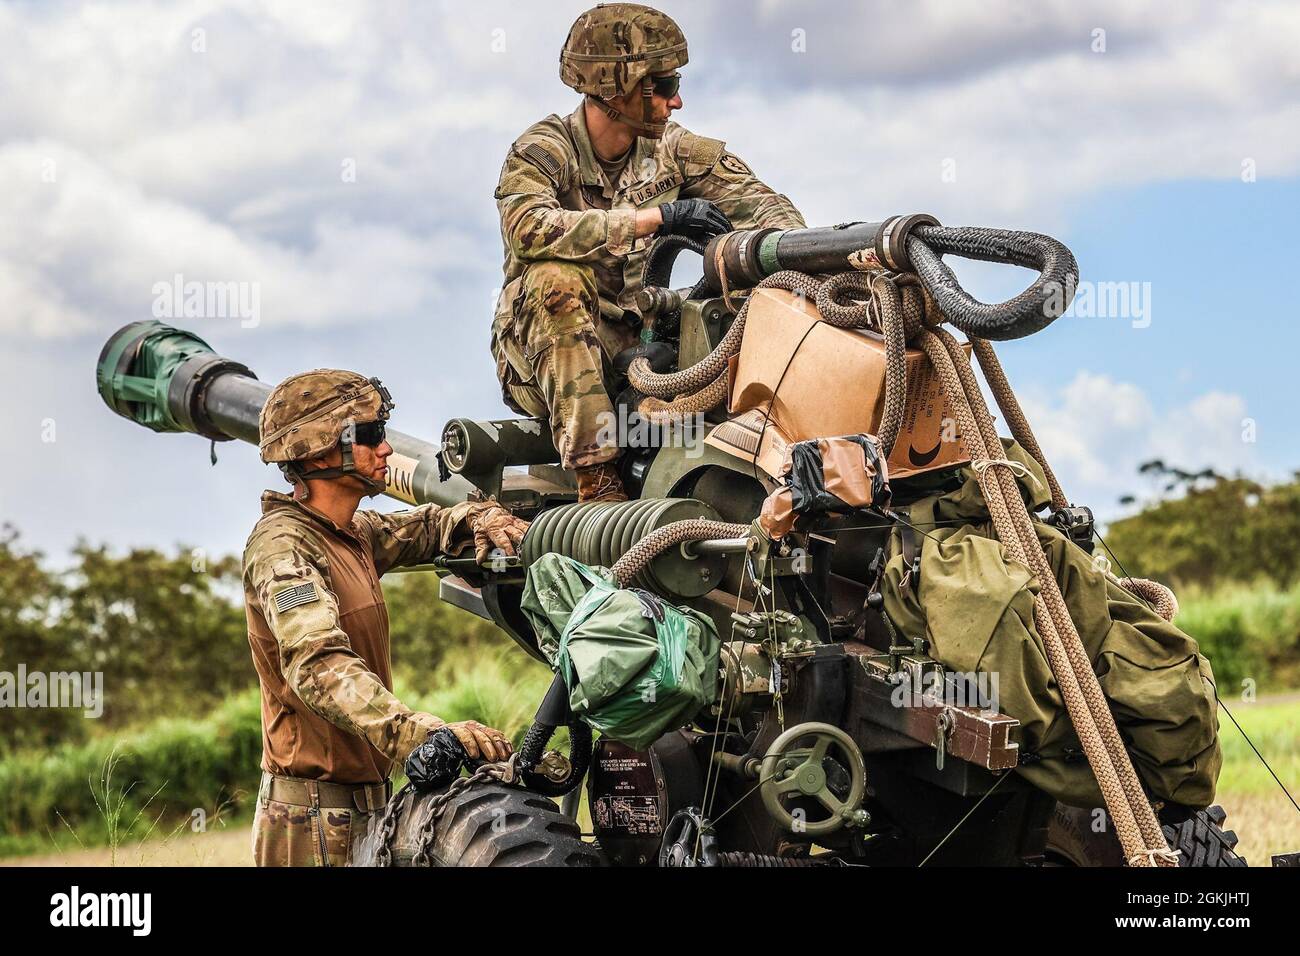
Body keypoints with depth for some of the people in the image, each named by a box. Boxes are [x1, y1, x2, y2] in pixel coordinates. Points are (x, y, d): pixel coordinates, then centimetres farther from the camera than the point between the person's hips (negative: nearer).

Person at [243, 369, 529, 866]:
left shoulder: (355, 534, 12)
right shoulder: (284, 545, -17)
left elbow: (426, 528, 29)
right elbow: (319, 665, -32)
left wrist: (484, 519, 4)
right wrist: (423, 733, -46)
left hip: (364, 802, 9)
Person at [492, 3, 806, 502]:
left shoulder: (670, 150, 6)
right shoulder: (543, 150, -10)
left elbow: (754, 199, 1)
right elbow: (528, 227, -31)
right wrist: (656, 217, -33)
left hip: (634, 343, 4)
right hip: (542, 353, -4)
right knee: (557, 278, -35)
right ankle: (596, 478, -39)